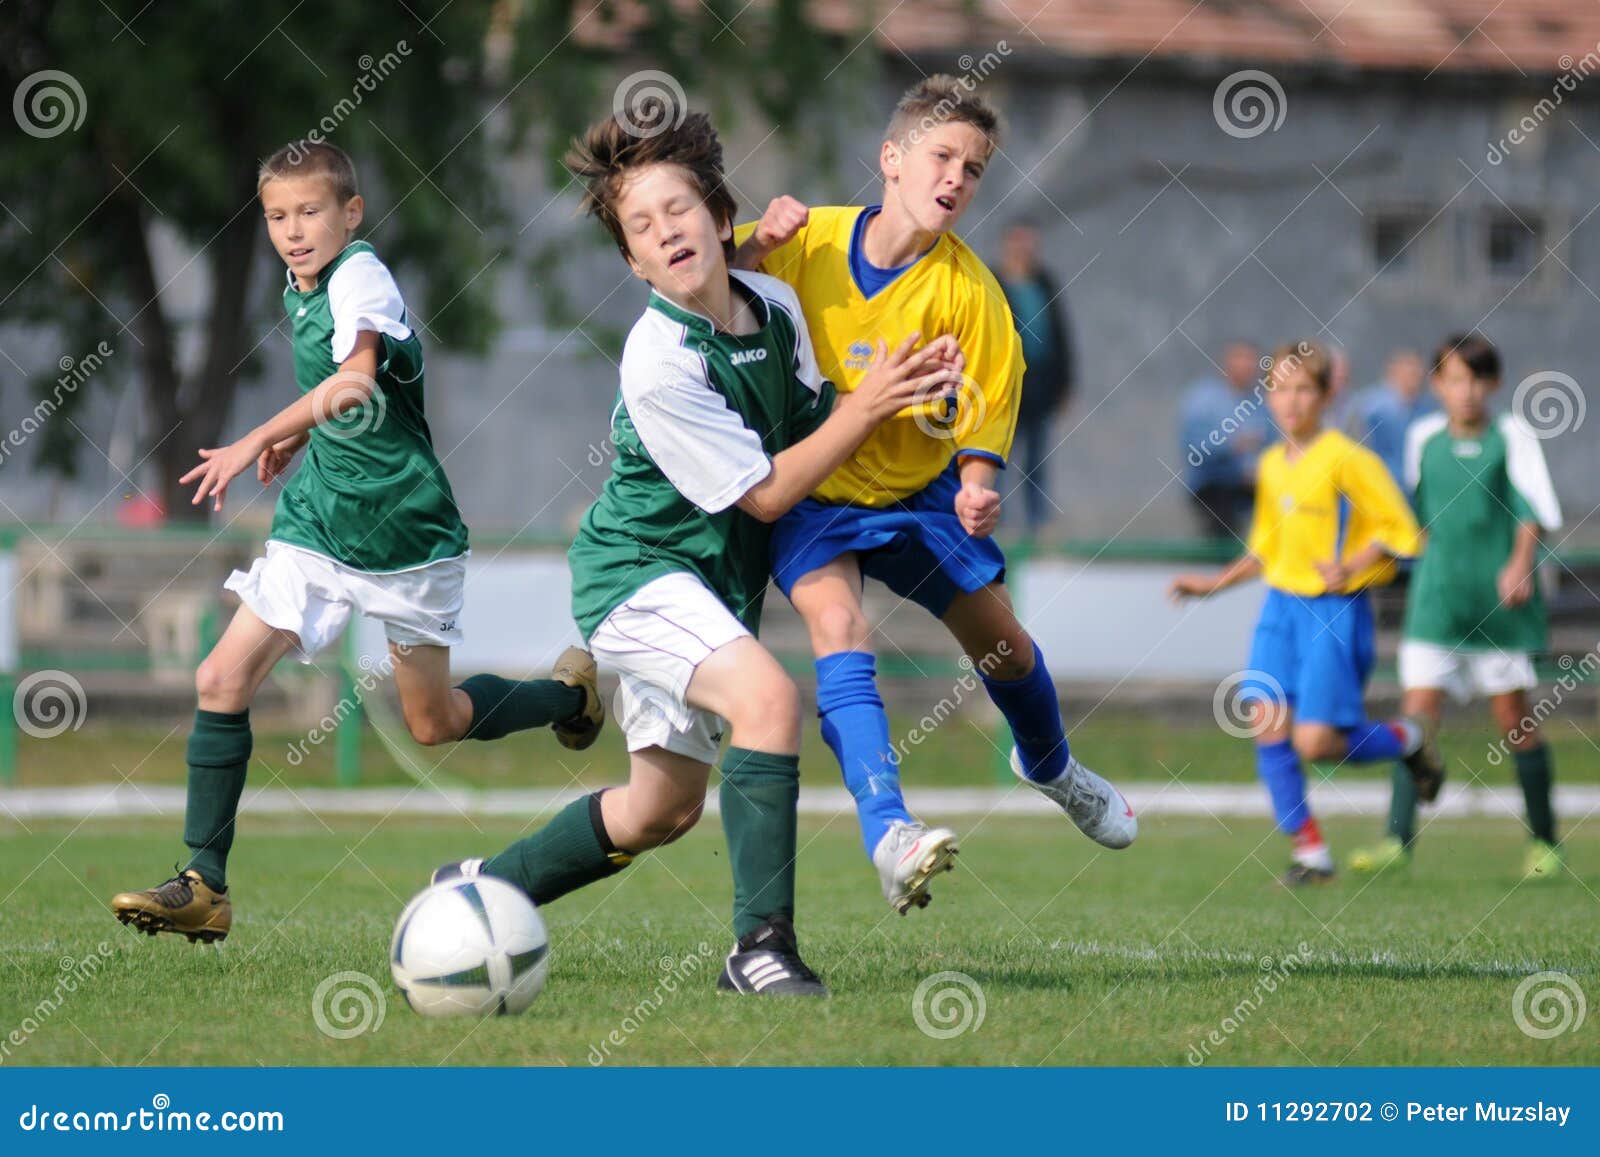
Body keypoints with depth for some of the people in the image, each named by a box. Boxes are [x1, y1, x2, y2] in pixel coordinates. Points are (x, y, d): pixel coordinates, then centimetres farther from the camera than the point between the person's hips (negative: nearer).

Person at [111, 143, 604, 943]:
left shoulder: (361, 277, -18)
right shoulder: (300, 292, 8)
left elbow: (357, 381, -36)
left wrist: (257, 441, -43)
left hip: (404, 526, -7)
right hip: (318, 519, 7)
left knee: (433, 723, 8)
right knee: (223, 679, -10)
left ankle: (570, 690, 38)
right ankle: (204, 885, -6)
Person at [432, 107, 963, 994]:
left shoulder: (775, 304, -5)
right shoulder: (659, 365, -26)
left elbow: (813, 419, 9)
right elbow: (765, 492, -21)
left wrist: (905, 384, -9)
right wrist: (868, 405, -23)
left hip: (716, 580, 8)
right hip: (635, 571, -8)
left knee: (663, 807, 17)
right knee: (765, 695, -33)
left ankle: (480, 888, 36)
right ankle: (761, 943, -31)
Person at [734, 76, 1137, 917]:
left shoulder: (966, 290, -14)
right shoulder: (806, 242, -15)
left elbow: (984, 407, -8)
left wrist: (978, 488, -26)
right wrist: (753, 248, -24)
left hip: (916, 490, 2)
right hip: (810, 491, -2)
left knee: (999, 640, 11)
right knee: (838, 624, -28)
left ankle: (1049, 764, 47)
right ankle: (888, 836, -41)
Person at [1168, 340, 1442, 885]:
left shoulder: (1345, 459, -10)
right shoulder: (1272, 466, 12)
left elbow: (1399, 529, -11)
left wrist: (1351, 567, -23)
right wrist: (1214, 583, 18)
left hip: (1334, 611, -6)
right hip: (1281, 604, 7)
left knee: (1315, 741, -13)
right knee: (1267, 724, -9)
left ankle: (1407, 740, 17)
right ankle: (1309, 851, 1)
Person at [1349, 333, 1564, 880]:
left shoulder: (1513, 436, -1)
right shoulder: (1424, 438, 9)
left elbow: (1534, 507, -9)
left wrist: (1520, 563, -24)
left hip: (1499, 596, -3)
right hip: (1436, 597, 3)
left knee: (1513, 719, 2)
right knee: (1418, 715, -7)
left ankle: (1544, 840, 14)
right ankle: (1398, 839, -10)